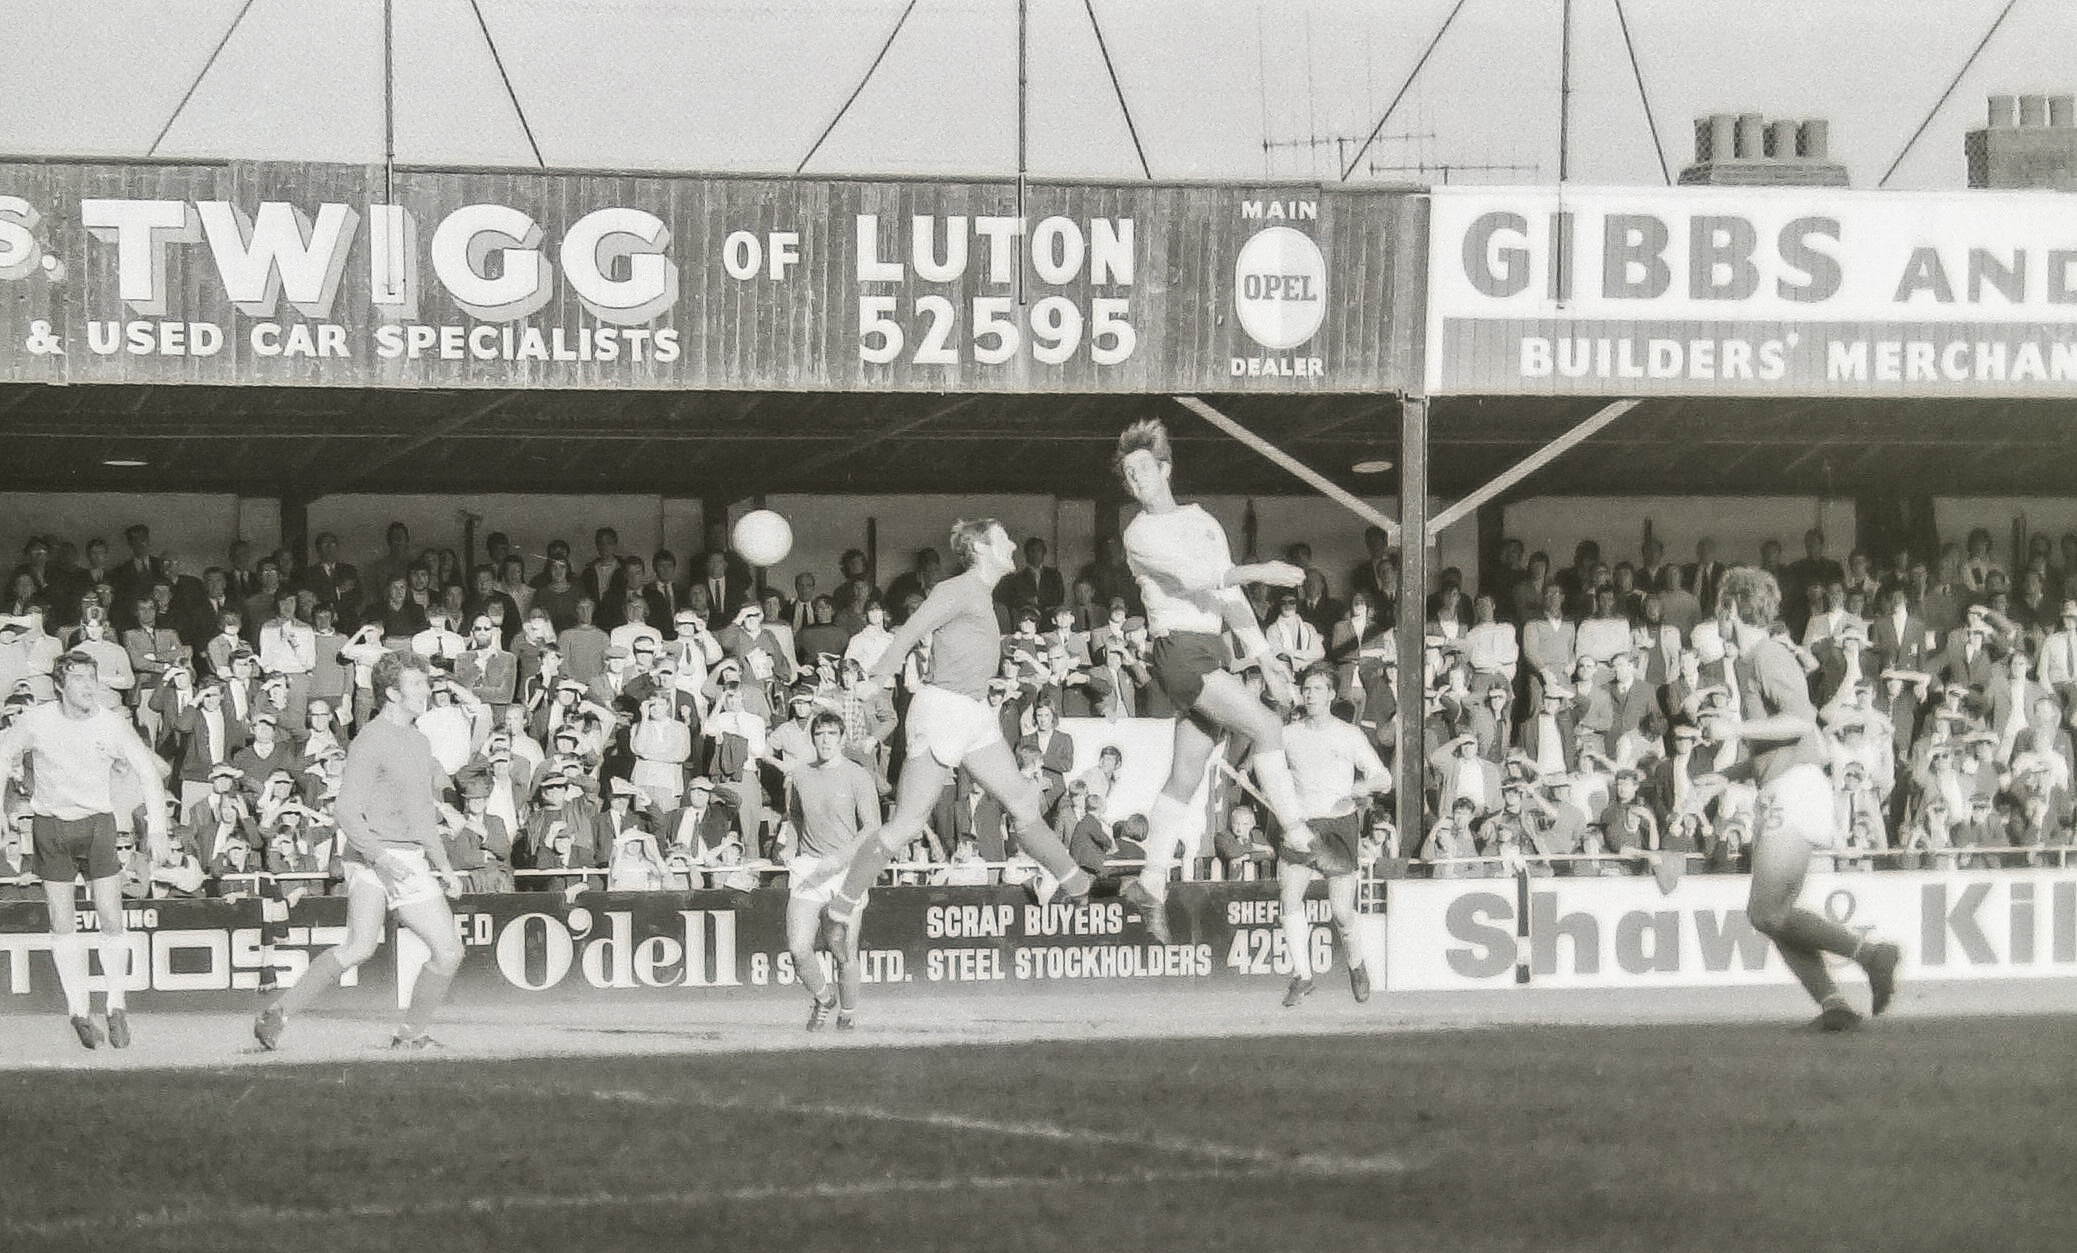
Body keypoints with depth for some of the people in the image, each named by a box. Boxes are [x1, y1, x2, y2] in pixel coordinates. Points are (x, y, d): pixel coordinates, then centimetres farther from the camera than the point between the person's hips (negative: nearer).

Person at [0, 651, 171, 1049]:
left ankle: (117, 1007, 7)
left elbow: (147, 773, 0)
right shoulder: (36, 722, -10)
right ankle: (79, 1010, 9)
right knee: (62, 924, 1)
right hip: (50, 824, 0)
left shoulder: (111, 724, -10)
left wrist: (157, 829, -4)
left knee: (111, 919, -7)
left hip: (97, 822, 0)